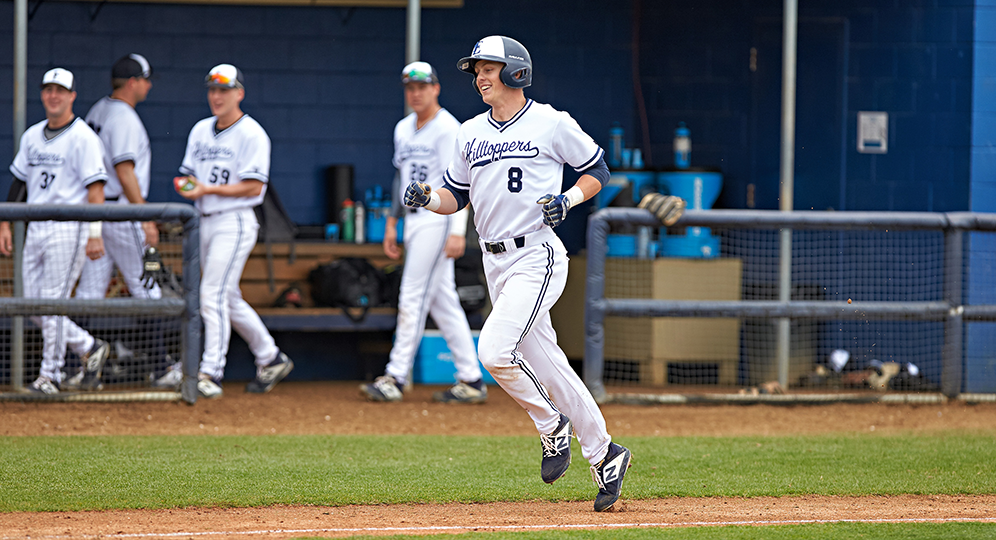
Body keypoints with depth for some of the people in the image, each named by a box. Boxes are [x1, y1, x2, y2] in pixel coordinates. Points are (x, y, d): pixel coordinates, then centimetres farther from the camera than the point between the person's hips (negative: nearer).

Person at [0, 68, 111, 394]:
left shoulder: (82, 137, -8)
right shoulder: (32, 136, 14)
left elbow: (95, 188, -13)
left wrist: (95, 234, -21)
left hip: (68, 228, -8)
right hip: (36, 229, 8)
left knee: (54, 301, -9)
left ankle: (50, 376, -1)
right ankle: (90, 349, 22)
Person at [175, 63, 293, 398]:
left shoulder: (251, 134, -9)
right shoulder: (201, 131, 14)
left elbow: (254, 186, -15)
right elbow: (190, 174, 19)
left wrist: (208, 189, -20)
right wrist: (186, 185, -5)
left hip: (234, 221, -8)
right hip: (205, 221, 8)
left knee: (213, 295, -15)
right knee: (229, 299, 14)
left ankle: (211, 373, -16)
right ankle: (270, 358, 26)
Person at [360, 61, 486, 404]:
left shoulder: (447, 128, -11)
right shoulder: (403, 129, 16)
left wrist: (458, 232, -22)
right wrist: (392, 223, 19)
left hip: (438, 219, -9)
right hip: (414, 220, 9)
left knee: (413, 298, -10)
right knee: (443, 303, 7)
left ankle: (395, 379, -9)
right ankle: (471, 380, 9)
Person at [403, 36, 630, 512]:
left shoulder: (552, 124, -4)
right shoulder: (470, 134, 12)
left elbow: (597, 171, 5)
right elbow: (456, 196, 17)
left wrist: (569, 200, -13)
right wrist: (427, 197, -3)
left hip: (537, 256, -7)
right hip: (495, 262, 7)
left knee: (494, 350, -22)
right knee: (544, 364, 8)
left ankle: (552, 425, 0)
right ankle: (603, 455, 19)